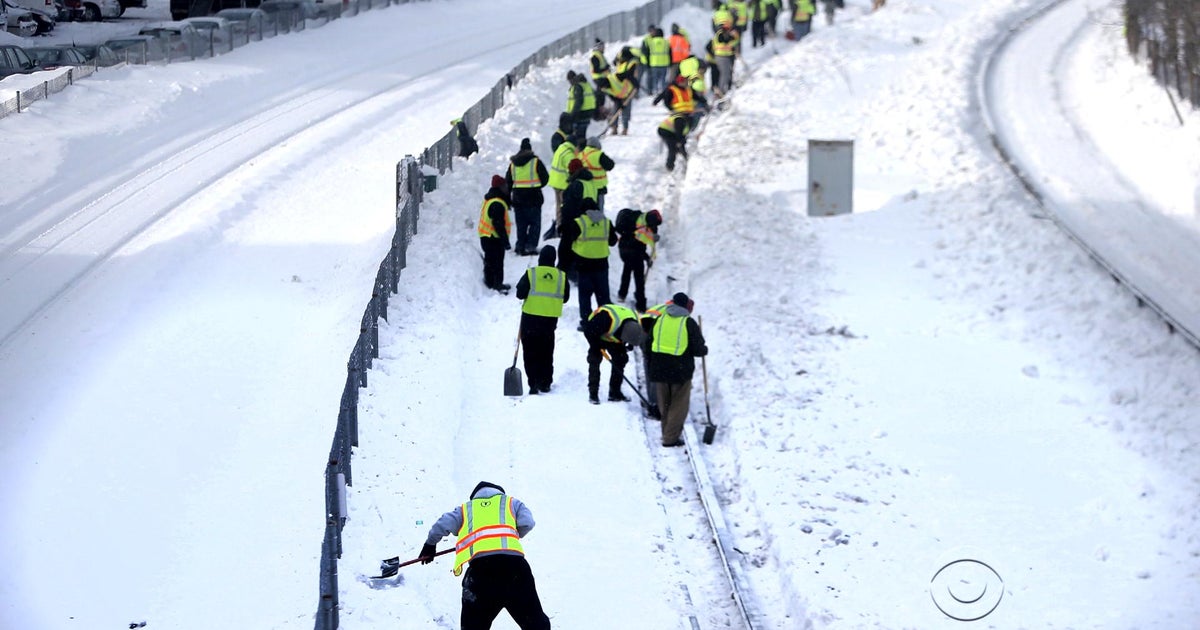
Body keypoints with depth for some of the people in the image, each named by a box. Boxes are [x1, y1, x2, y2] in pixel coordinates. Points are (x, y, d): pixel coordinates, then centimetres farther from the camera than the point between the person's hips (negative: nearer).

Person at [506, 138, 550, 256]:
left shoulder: (513, 164, 7)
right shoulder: (536, 162, -7)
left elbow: (507, 182, 10)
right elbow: (545, 178, -1)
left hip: (518, 198, 4)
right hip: (533, 198, -4)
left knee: (521, 224, 12)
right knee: (535, 223, 1)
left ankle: (521, 247, 10)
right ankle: (531, 246, -10)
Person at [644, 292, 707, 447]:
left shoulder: (659, 320, 5)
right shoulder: (689, 323, -8)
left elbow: (648, 344, 10)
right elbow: (698, 349, -9)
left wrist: (650, 368, 19)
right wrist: (705, 350, 14)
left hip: (659, 369, 4)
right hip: (681, 370, -4)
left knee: (664, 404, 17)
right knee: (679, 405, 4)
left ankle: (668, 433, 24)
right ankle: (671, 437, 0)